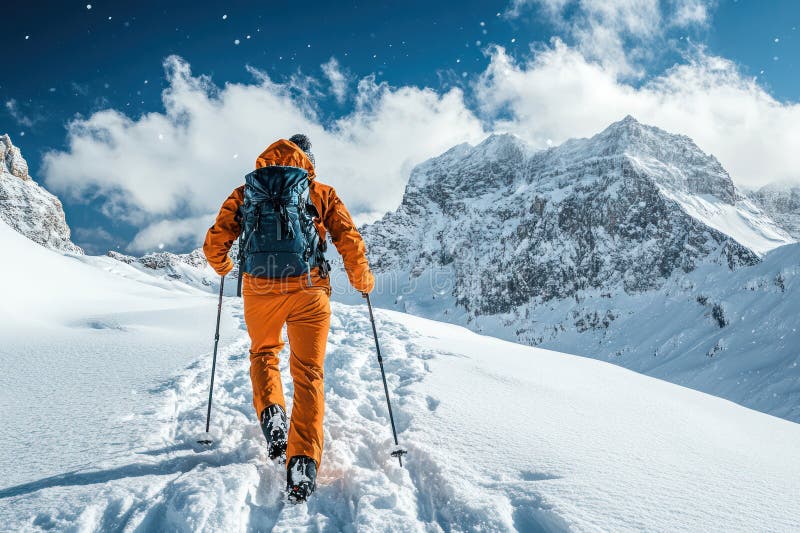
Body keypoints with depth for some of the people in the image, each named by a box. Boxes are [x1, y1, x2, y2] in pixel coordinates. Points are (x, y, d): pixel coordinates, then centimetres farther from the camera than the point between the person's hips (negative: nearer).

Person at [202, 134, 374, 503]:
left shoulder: (245, 192, 13)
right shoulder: (321, 193, 9)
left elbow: (215, 243, 9)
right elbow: (349, 241, 3)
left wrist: (223, 266, 31)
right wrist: (362, 281, 18)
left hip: (259, 289, 2)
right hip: (308, 289, -1)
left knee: (263, 353, 28)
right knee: (308, 372, 4)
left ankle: (270, 411, 3)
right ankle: (304, 460, -8)